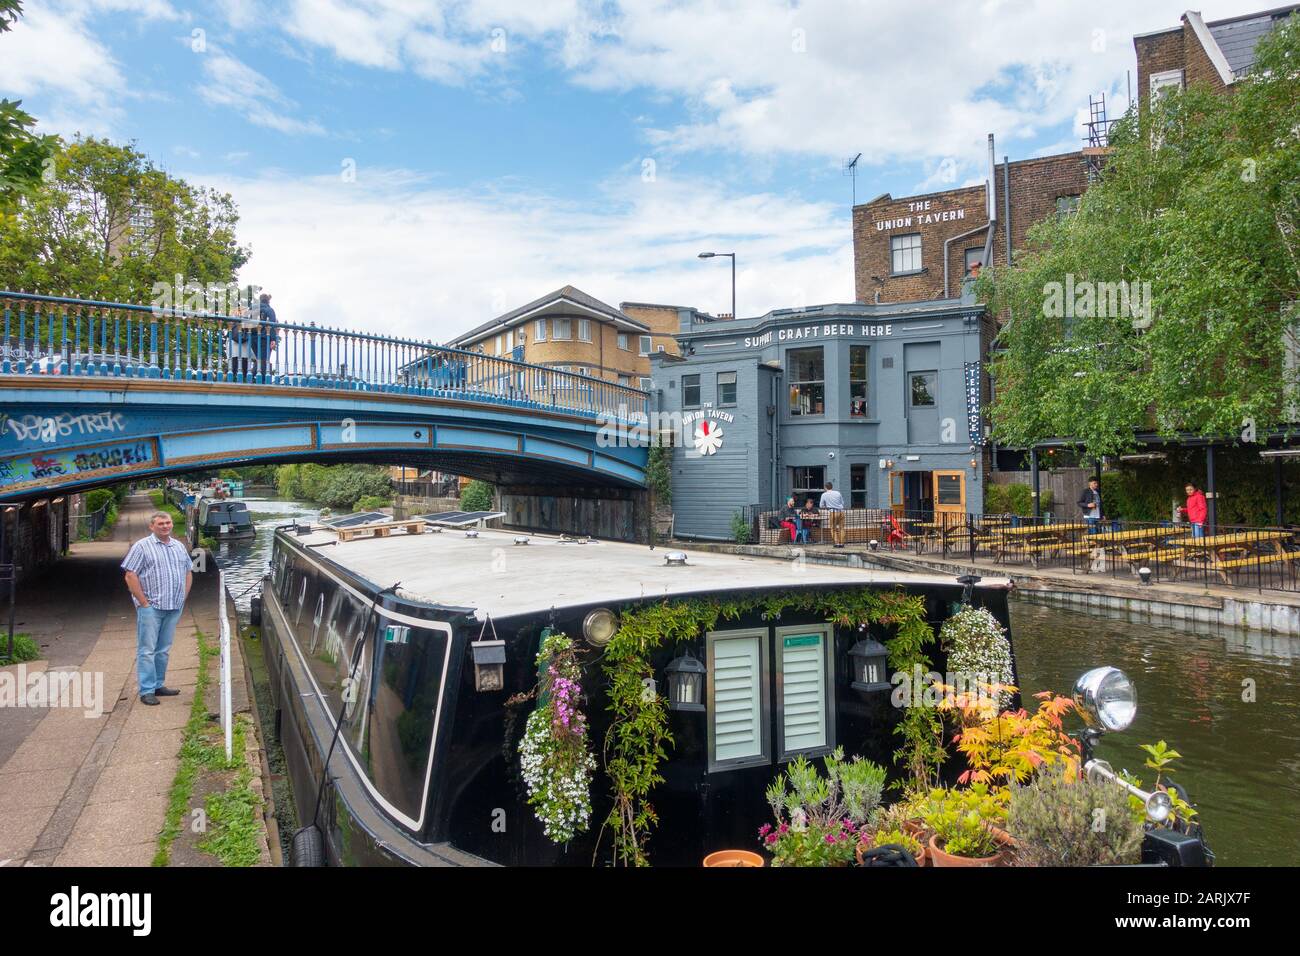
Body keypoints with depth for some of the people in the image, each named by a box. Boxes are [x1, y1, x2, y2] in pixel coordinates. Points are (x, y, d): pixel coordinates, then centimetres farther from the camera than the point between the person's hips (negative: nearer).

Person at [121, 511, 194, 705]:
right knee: (147, 649, -4)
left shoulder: (179, 547, 14)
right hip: (151, 608, -6)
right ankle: (147, 691, -1)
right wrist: (144, 602, -13)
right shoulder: (142, 547, -4)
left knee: (164, 649, 12)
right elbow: (130, 575, -9)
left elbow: (188, 573, 21)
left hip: (173, 608, 6)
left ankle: (158, 685, 22)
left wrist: (183, 598, 11)